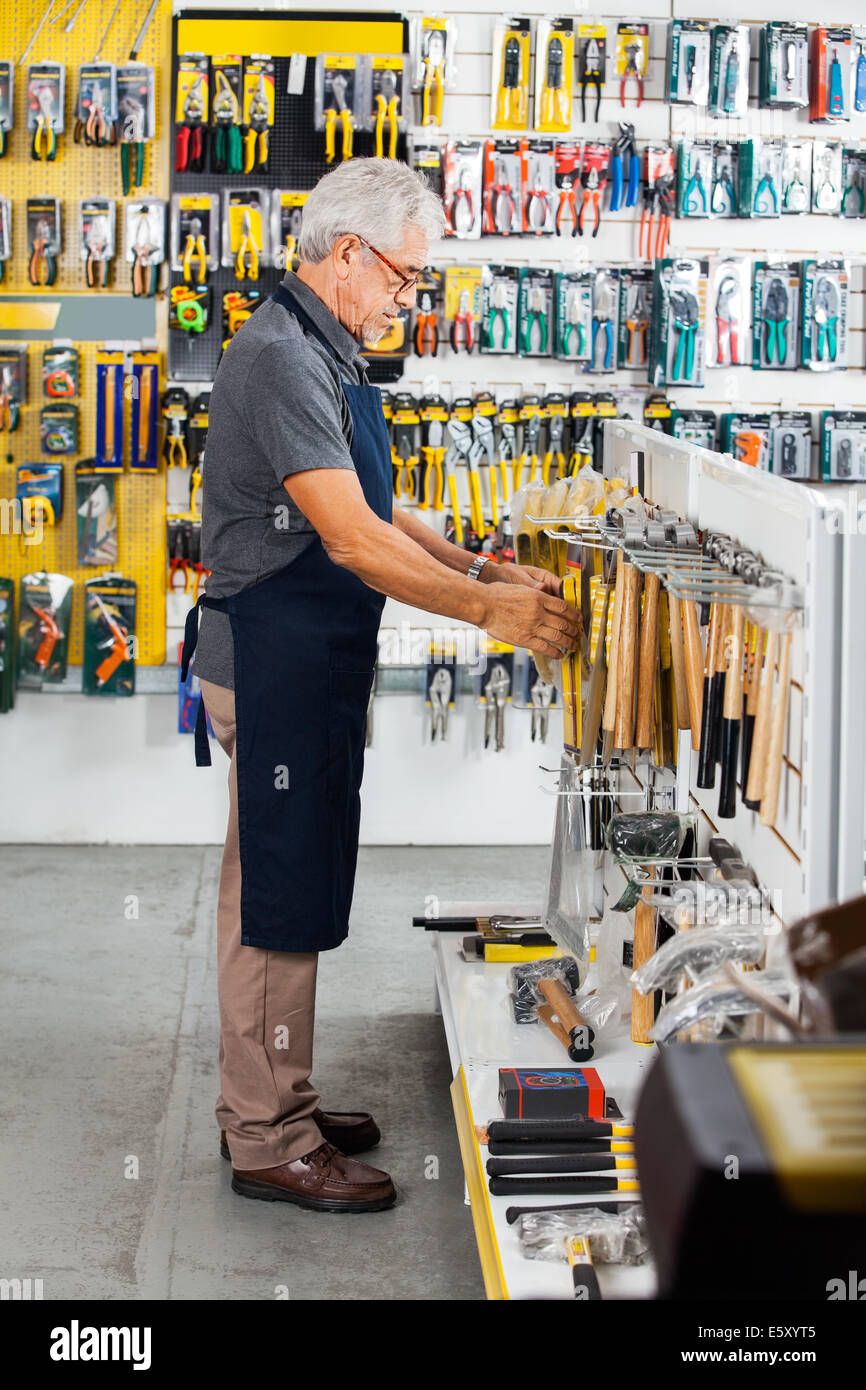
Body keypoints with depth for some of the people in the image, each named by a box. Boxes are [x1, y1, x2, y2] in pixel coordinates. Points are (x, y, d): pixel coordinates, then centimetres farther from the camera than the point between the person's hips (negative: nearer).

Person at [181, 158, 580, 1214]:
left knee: (285, 895, 17)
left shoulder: (325, 355, 14)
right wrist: (488, 610, -23)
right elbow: (351, 538, -26)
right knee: (277, 901, -2)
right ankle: (269, 1142, 9)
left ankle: (269, 1106, 29)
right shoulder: (280, 357, -20)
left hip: (309, 662, 11)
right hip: (275, 663, -11)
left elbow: (371, 514, 19)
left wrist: (478, 569, 8)